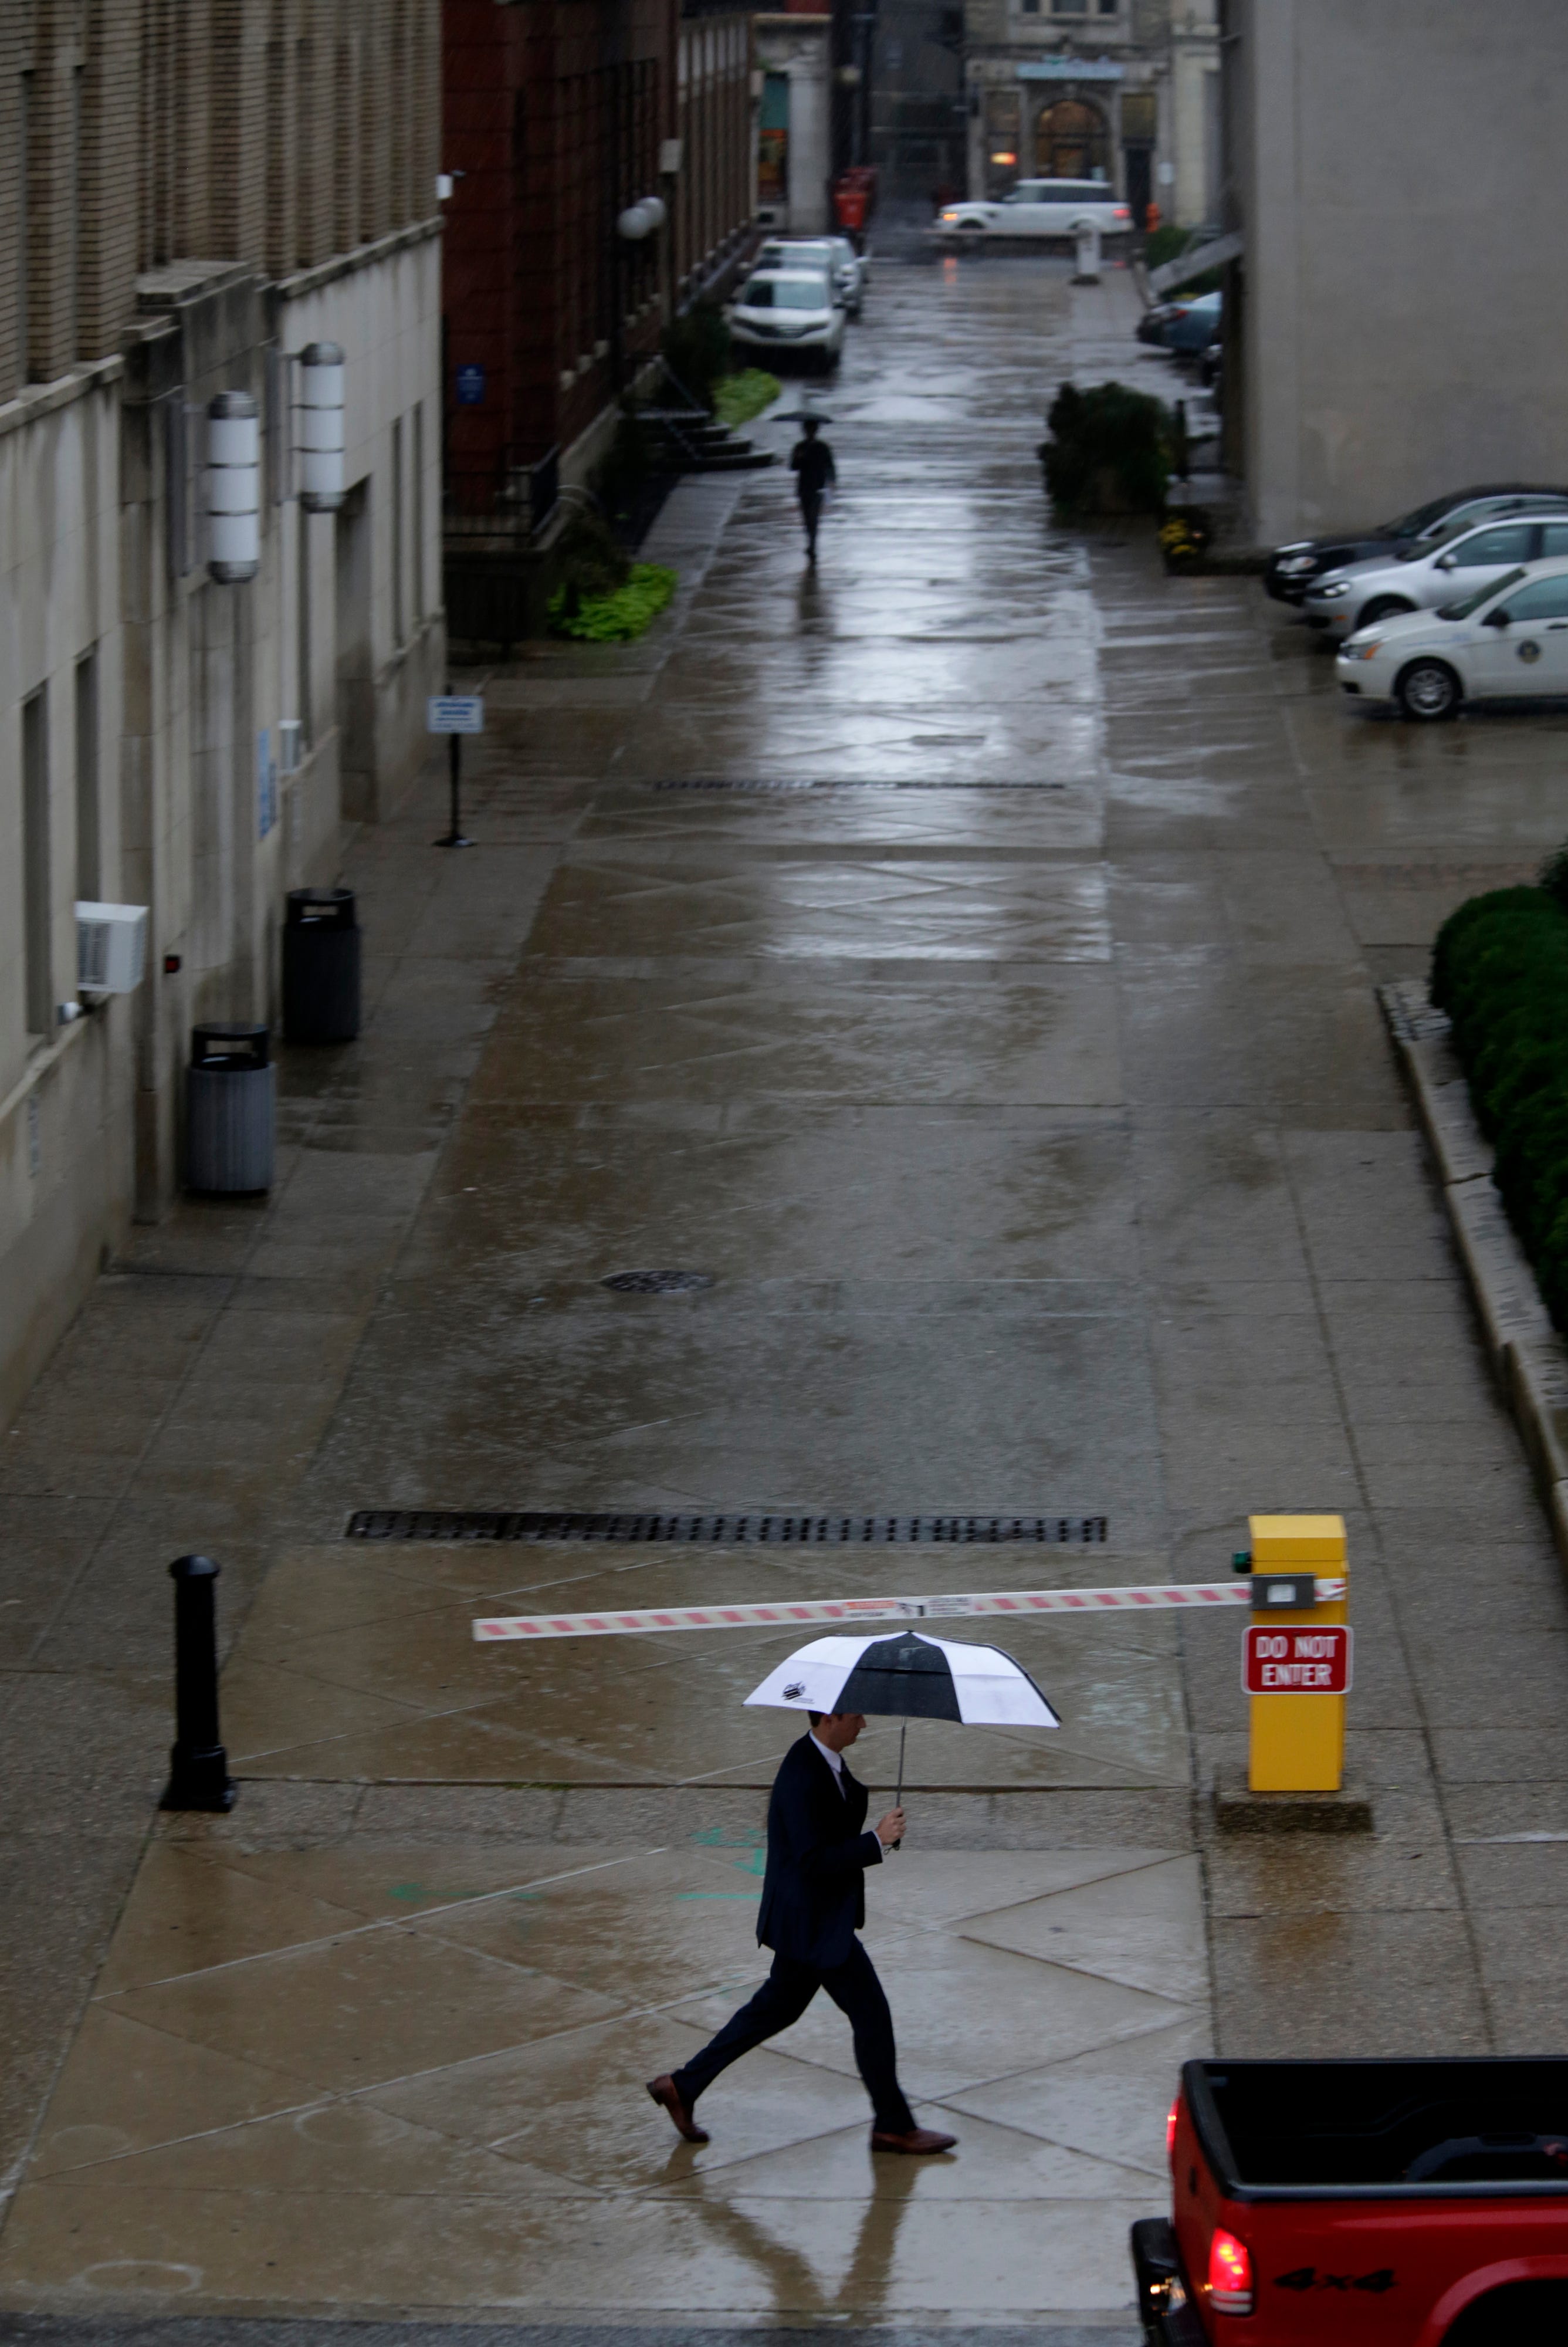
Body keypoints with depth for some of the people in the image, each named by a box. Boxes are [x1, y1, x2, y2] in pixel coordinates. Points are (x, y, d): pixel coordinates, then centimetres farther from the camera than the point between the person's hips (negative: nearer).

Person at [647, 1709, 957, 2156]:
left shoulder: (825, 1759, 5)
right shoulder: (803, 1776, -26)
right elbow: (813, 1860, -28)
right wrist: (877, 1841, -27)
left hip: (812, 1918, 10)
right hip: (814, 1924, -10)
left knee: (777, 2007, 20)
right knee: (871, 2014, 1)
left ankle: (683, 2087, 27)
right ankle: (893, 2126, 14)